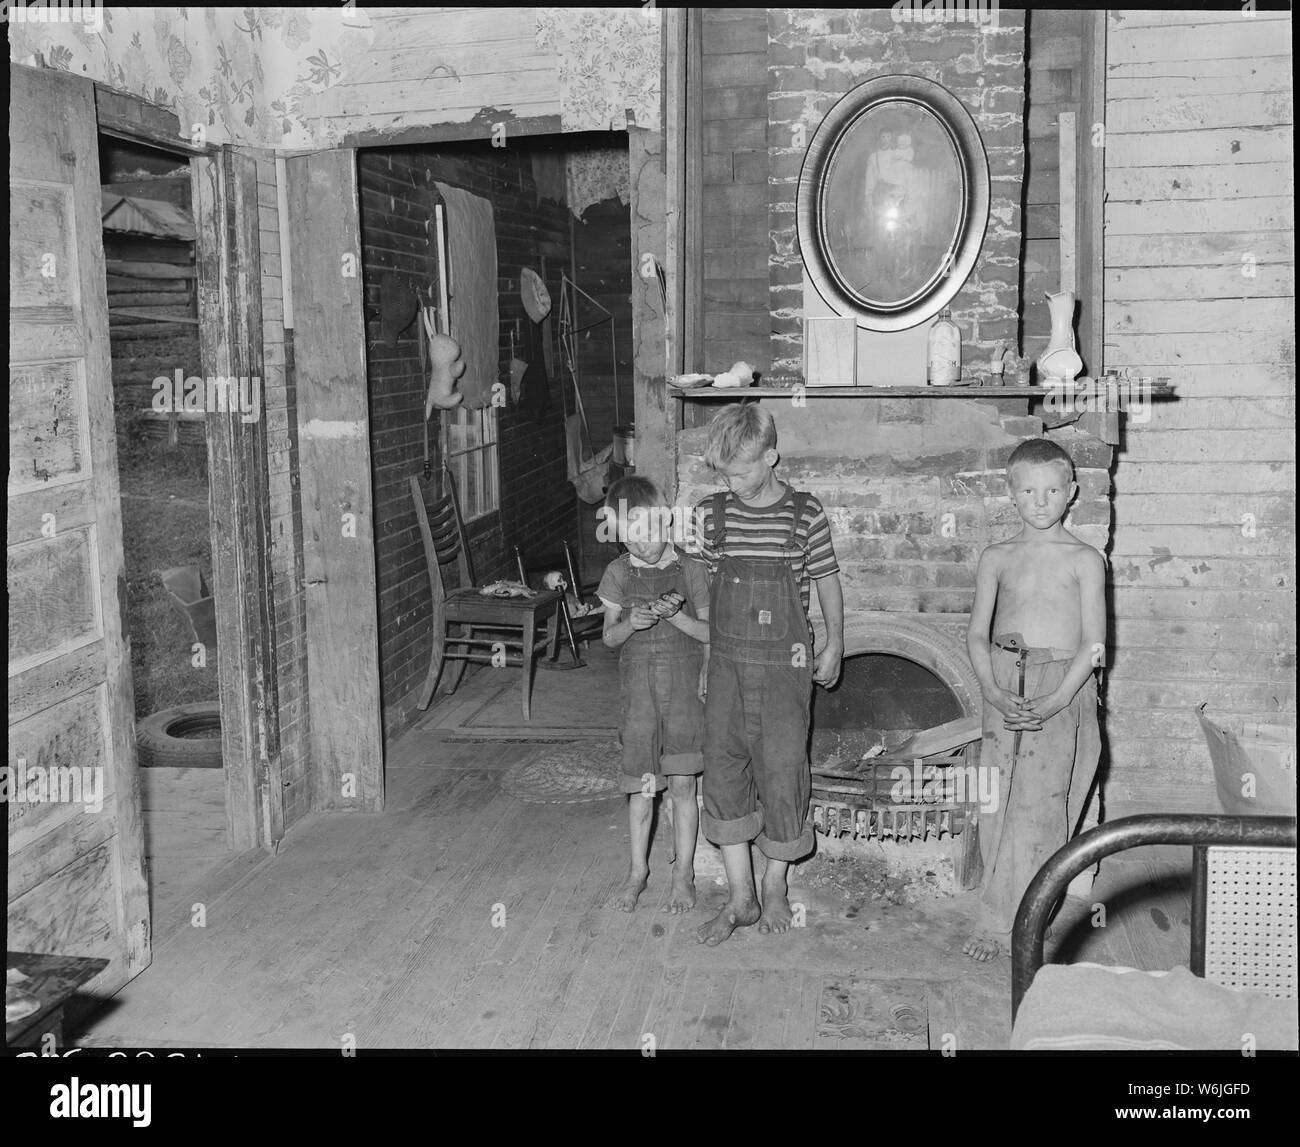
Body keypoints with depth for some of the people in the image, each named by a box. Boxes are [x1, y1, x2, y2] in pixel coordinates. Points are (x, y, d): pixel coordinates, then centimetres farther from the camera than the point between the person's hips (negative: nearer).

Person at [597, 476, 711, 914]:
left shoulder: (689, 569, -4)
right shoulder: (619, 573, 1)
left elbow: (709, 632, -2)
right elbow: (610, 638, 5)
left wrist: (675, 615, -19)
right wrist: (631, 623, -16)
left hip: (684, 682, -1)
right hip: (638, 684, 1)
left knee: (682, 783, 3)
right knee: (642, 784, 7)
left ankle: (684, 873, 16)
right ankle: (637, 871, 23)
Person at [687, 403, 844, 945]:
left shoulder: (805, 514, -6)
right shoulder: (710, 515, 0)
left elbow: (827, 580, 6)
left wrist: (833, 645, 12)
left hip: (784, 666, -2)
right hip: (726, 662, 3)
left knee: (781, 773, 3)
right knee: (723, 773, 2)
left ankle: (775, 885, 25)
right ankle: (740, 897, 14)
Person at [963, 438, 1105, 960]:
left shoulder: (1084, 560, 0)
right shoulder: (997, 558, 8)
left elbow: (1093, 643, -4)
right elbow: (977, 634, 5)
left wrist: (1053, 701, -15)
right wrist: (993, 691, -11)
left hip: (1063, 687, -3)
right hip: (1004, 687, 3)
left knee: (1038, 804, -7)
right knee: (998, 800, 1)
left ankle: (999, 919, 1)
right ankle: (1012, 912, 14)